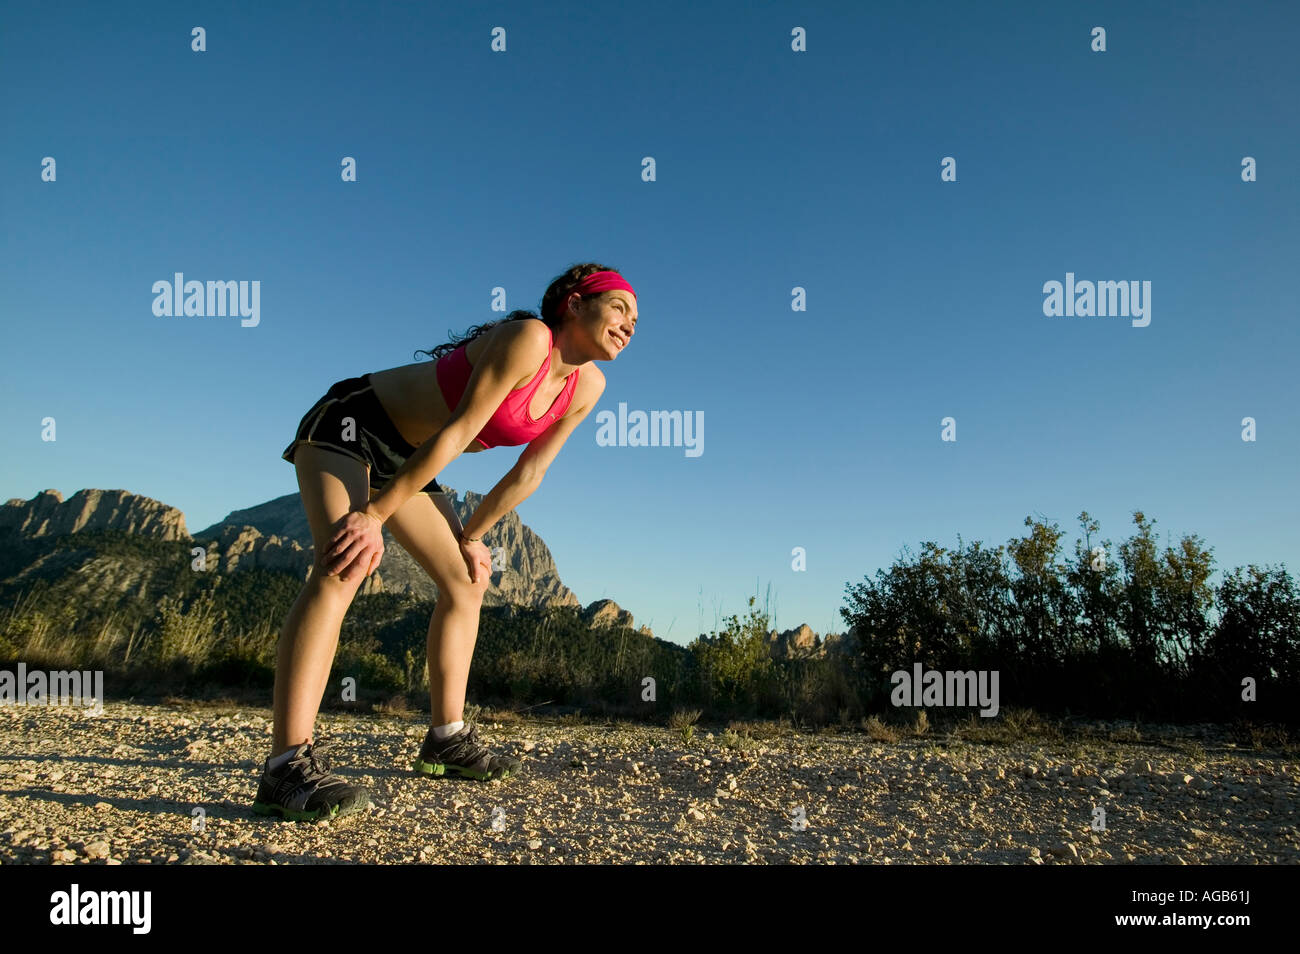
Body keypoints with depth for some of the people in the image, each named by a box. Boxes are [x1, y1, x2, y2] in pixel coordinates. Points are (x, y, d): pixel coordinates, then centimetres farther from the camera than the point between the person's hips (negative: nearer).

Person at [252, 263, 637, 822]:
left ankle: (447, 739, 13)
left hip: (403, 460, 8)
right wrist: (374, 514, -25)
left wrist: (470, 538, 4)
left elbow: (529, 472, 2)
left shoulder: (587, 387, -3)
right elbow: (457, 432, -28)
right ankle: (288, 765, -30)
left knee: (466, 582, 5)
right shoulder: (527, 338, -26)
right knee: (342, 567, -27)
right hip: (351, 422, -8)